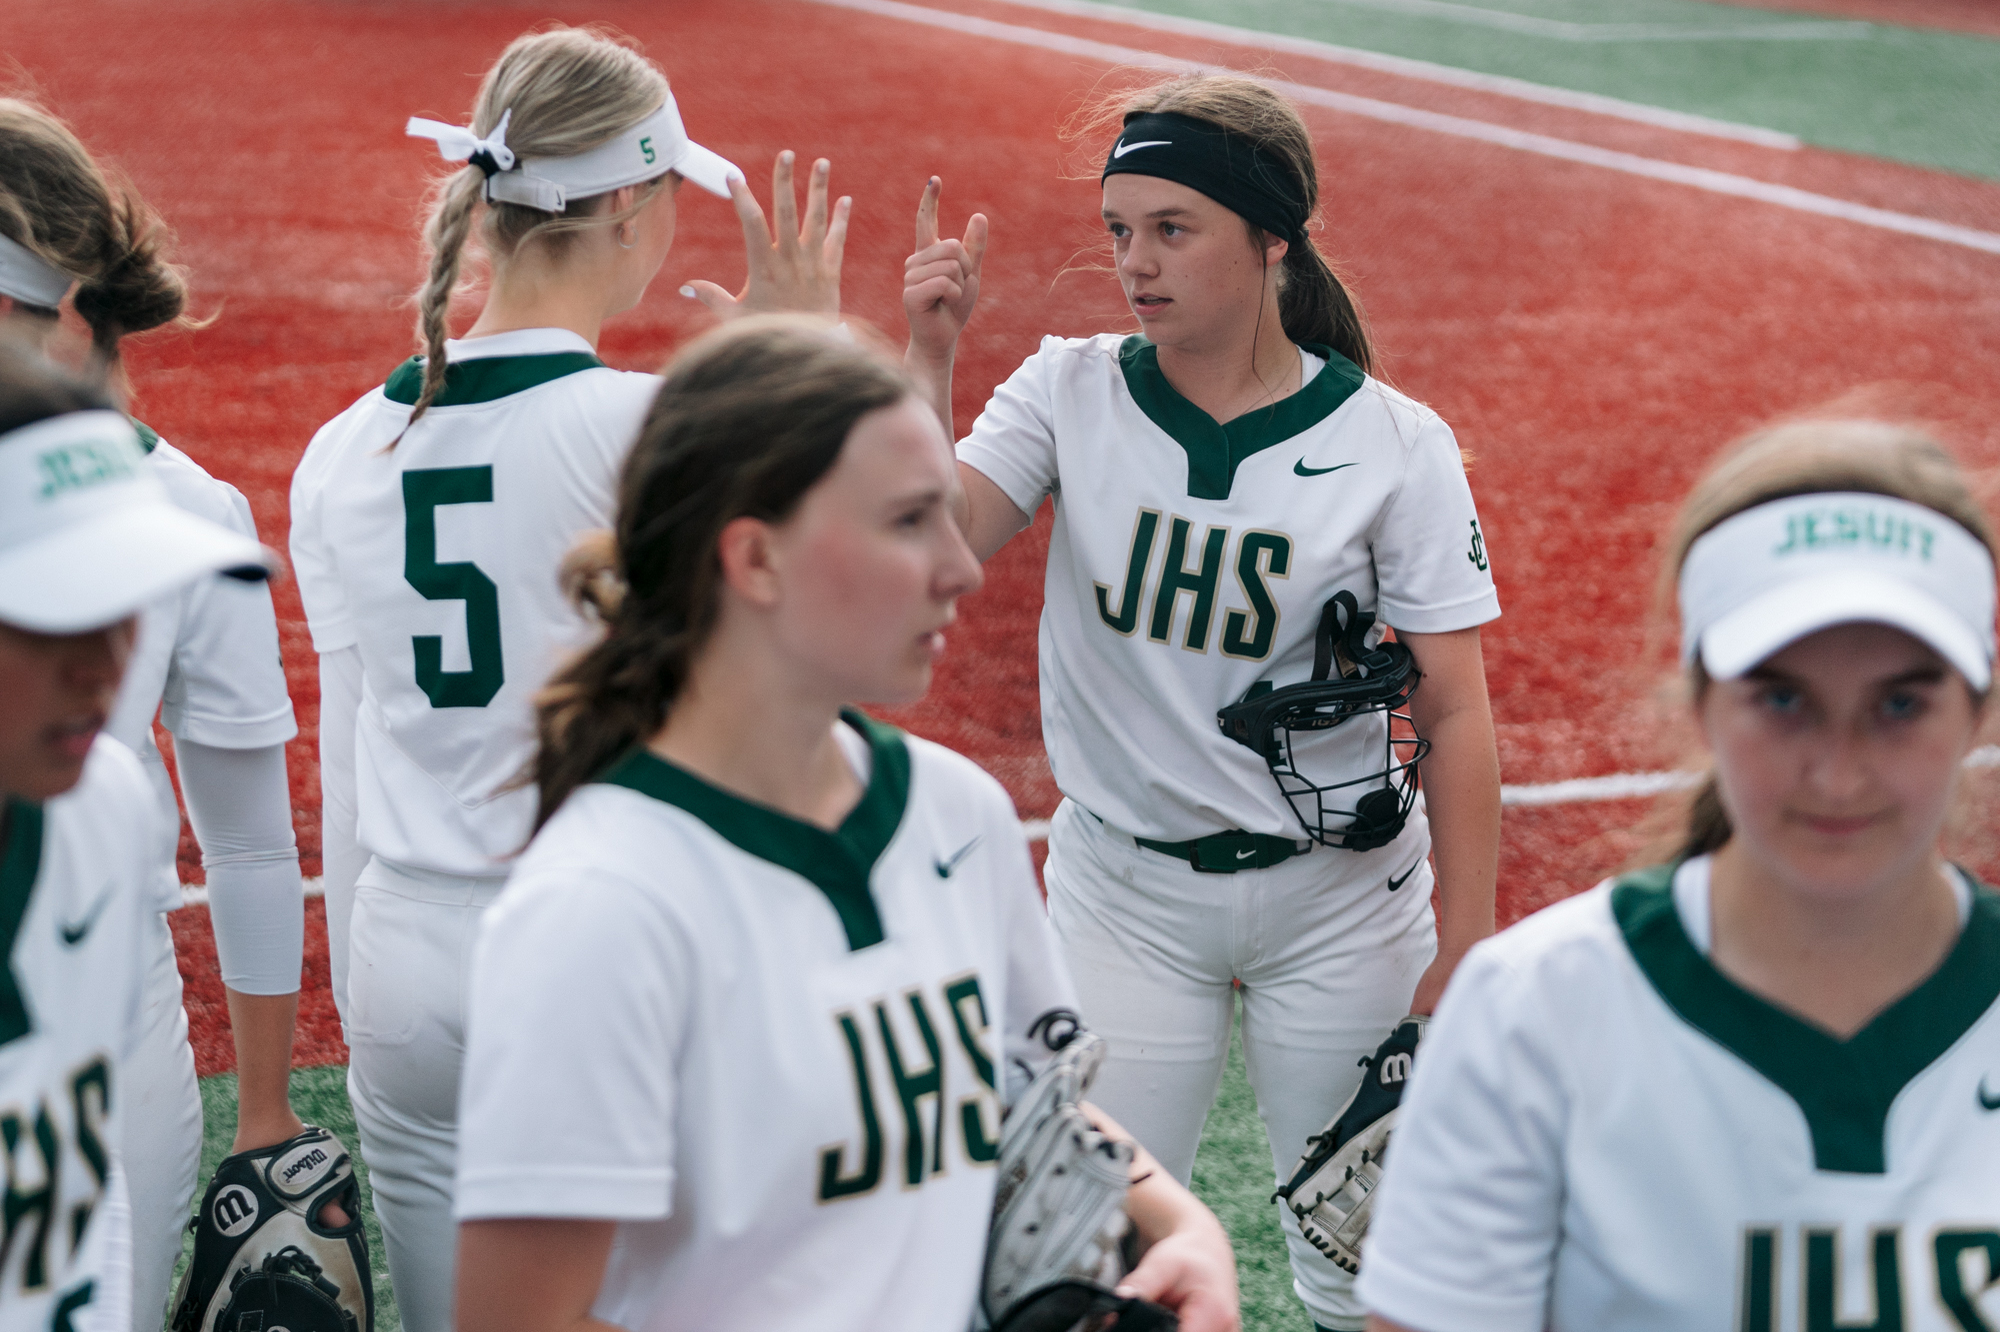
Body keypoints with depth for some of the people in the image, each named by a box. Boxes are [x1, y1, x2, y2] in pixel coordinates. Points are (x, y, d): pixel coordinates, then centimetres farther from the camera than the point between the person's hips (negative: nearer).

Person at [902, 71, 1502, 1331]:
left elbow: (1456, 710, -8)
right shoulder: (1069, 393, -3)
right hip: (1122, 890, 2)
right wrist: (929, 355, -22)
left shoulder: (1394, 445, -9)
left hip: (1335, 893, -1)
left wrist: (1465, 956, -11)